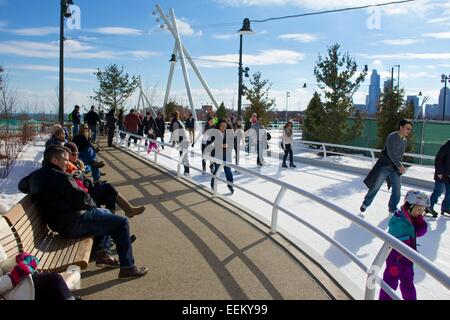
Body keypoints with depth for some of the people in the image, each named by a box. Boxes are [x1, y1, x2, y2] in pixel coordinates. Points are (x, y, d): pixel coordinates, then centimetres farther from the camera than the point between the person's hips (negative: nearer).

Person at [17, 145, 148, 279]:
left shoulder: (35, 175, 9)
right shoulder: (60, 177, -20)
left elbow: (22, 185, 32)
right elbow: (82, 199, -18)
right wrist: (93, 205, 3)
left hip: (60, 225, 11)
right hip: (74, 223, -11)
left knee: (106, 213, 28)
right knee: (121, 222, -10)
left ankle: (103, 253, 18)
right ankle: (127, 267, -7)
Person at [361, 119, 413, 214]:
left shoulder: (405, 140, 7)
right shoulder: (392, 137, -16)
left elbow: (401, 155, 15)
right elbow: (391, 153, -23)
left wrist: (399, 166, 8)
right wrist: (399, 166, -25)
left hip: (396, 168, 6)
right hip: (384, 166, -6)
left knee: (397, 189, 3)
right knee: (375, 186, 3)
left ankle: (392, 209, 18)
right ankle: (365, 203, 21)